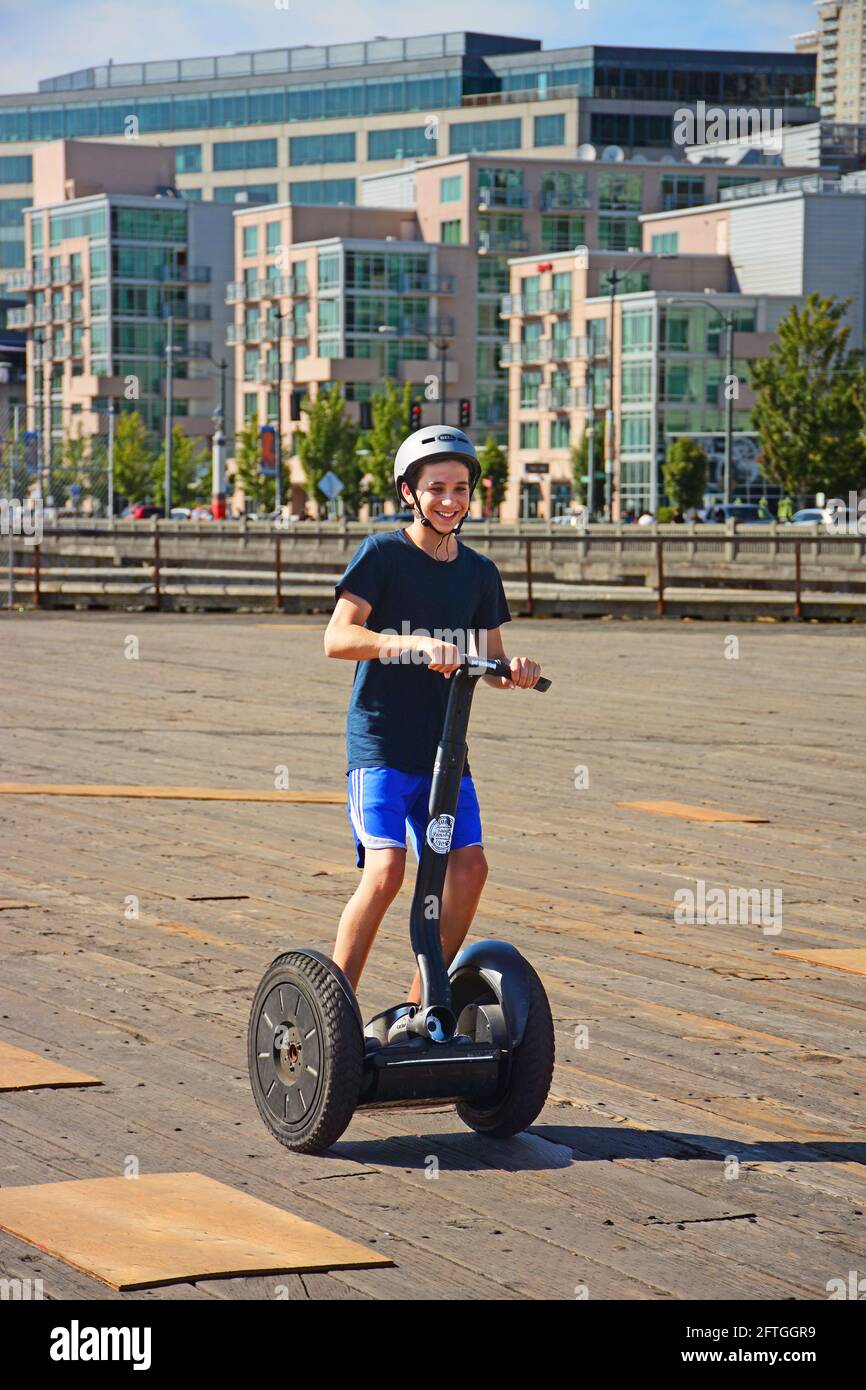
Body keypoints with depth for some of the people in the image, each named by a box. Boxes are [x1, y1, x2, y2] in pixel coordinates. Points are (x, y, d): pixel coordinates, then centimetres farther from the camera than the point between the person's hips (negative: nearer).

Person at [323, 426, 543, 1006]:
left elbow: (491, 664, 17)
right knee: (386, 870, -18)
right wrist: (415, 643, -31)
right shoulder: (382, 555, -6)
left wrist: (516, 670, -7)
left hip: (443, 746, 5)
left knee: (468, 866, -5)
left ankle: (421, 1002, 12)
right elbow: (338, 637, -17)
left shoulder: (479, 572, 11)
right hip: (380, 742, -5)